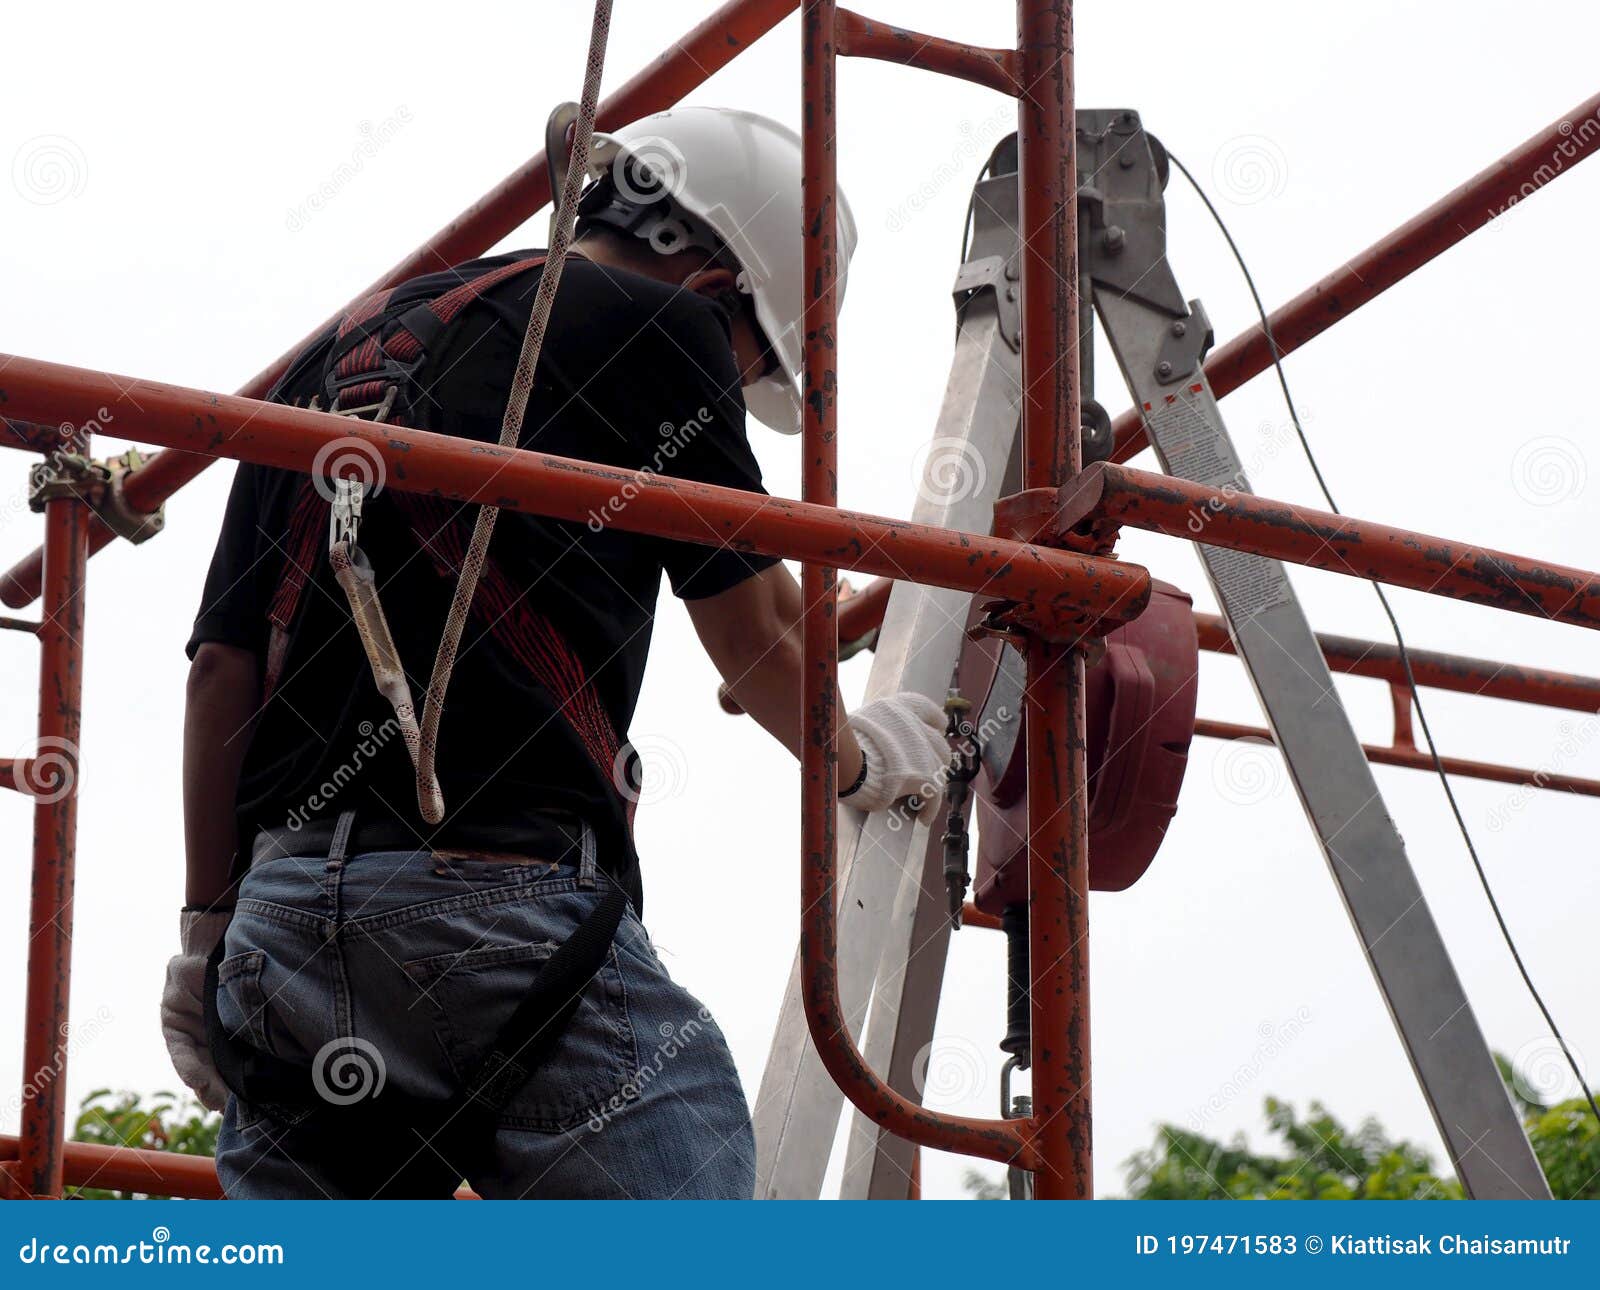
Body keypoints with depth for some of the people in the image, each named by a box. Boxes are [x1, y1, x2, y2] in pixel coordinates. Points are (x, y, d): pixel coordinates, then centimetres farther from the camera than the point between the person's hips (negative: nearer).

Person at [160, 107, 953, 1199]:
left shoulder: (336, 351, 22)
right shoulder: (661, 328, 3)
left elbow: (223, 661, 16)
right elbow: (753, 630, 11)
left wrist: (208, 926, 17)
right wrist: (859, 760, 31)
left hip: (280, 910, 7)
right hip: (512, 899, -6)